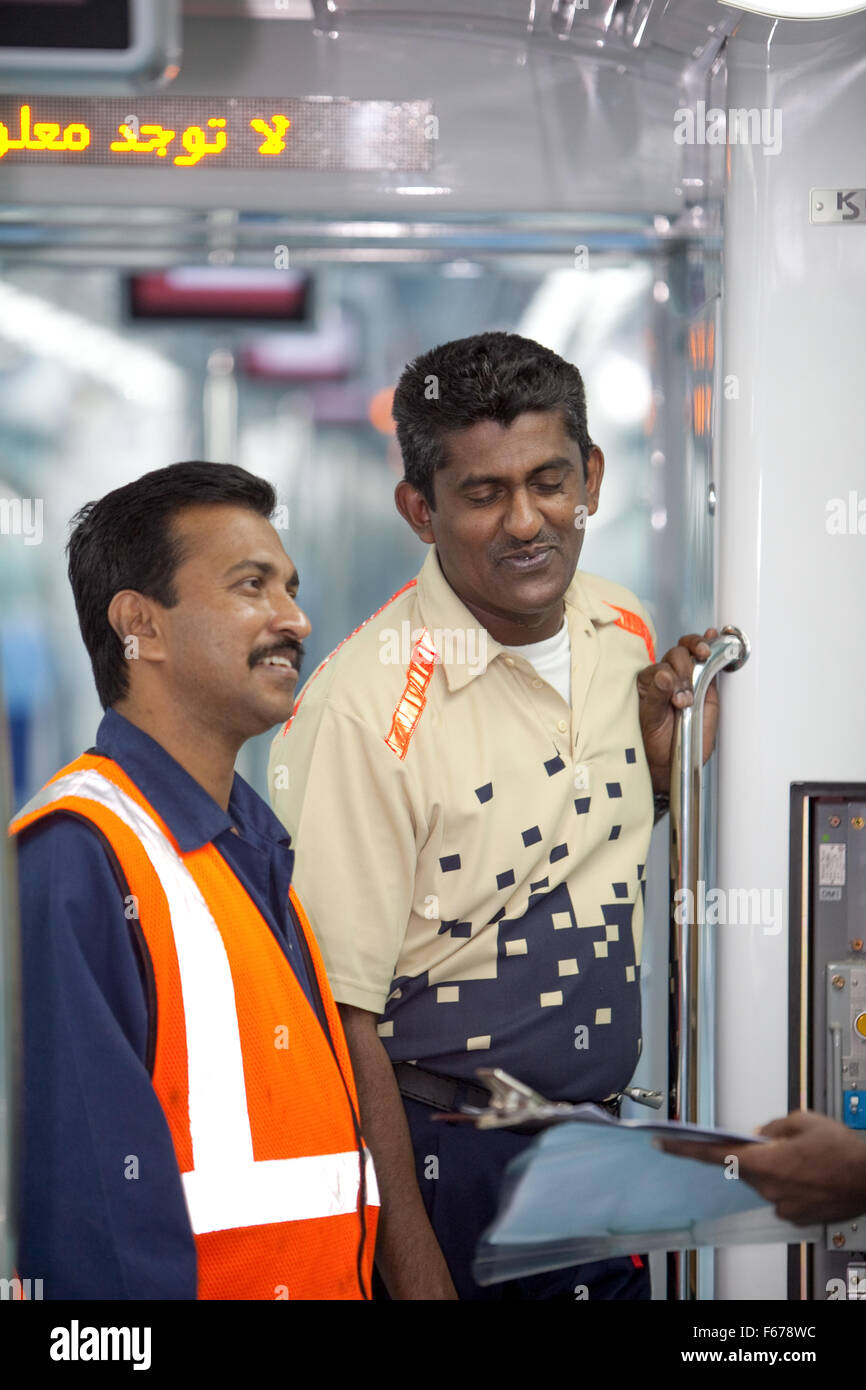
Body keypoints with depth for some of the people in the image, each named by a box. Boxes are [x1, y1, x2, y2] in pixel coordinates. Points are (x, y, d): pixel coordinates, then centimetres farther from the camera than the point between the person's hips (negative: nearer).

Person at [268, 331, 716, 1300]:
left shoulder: (623, 632, 2)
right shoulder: (362, 704, -19)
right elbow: (340, 1011, -17)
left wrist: (662, 761, -2)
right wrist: (411, 1259, -17)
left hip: (600, 1141, 6)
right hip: (442, 1154, -6)